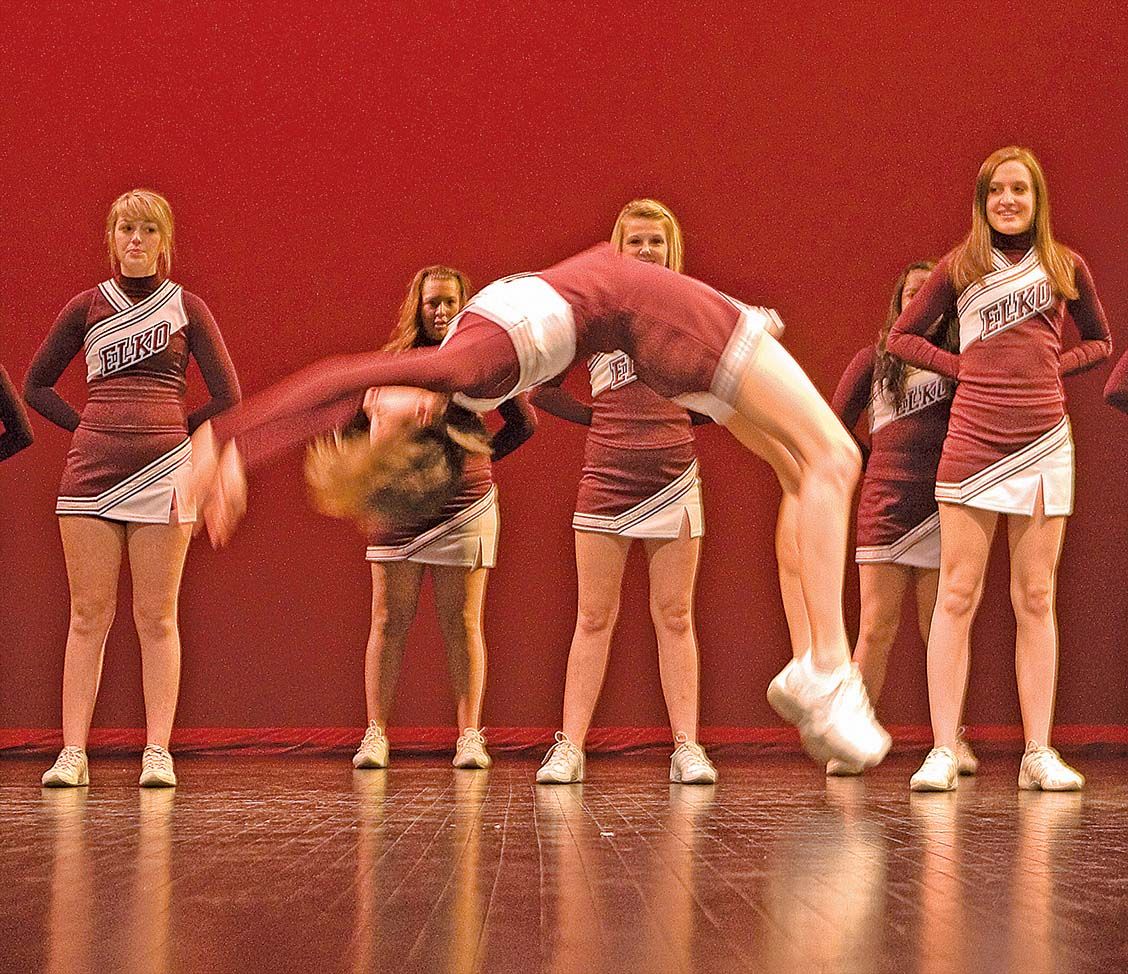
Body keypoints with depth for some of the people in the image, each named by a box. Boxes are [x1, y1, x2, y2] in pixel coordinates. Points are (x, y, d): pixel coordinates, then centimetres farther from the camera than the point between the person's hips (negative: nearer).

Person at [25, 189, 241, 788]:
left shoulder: (187, 308, 7)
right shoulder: (87, 307, 11)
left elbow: (228, 397, 7)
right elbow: (35, 386, 17)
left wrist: (172, 432, 9)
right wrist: (90, 427, 9)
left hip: (162, 470, -1)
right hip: (90, 470, 1)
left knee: (156, 617, -1)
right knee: (89, 614, 0)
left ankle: (157, 754, 0)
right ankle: (72, 754, -1)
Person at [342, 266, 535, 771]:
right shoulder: (391, 361, 8)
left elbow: (523, 422, 15)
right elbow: (367, 420, 20)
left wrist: (480, 456, 8)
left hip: (465, 506, -1)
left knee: (462, 623, 1)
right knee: (389, 621, 1)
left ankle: (470, 737, 3)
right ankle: (375, 734, 5)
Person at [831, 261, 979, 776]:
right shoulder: (875, 359, 11)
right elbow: (835, 428, 14)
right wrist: (877, 463, 11)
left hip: (941, 508, 0)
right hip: (884, 503, 0)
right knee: (876, 628, -3)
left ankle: (954, 739, 7)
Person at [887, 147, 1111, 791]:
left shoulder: (1067, 267, 10)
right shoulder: (960, 268, 7)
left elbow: (1101, 342, 21)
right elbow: (903, 336, 14)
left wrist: (1053, 366, 4)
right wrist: (963, 368, 1)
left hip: (1045, 441, 1)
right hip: (974, 440, -1)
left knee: (1036, 600, 2)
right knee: (958, 594, -5)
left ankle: (1040, 754, 3)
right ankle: (944, 753, -6)